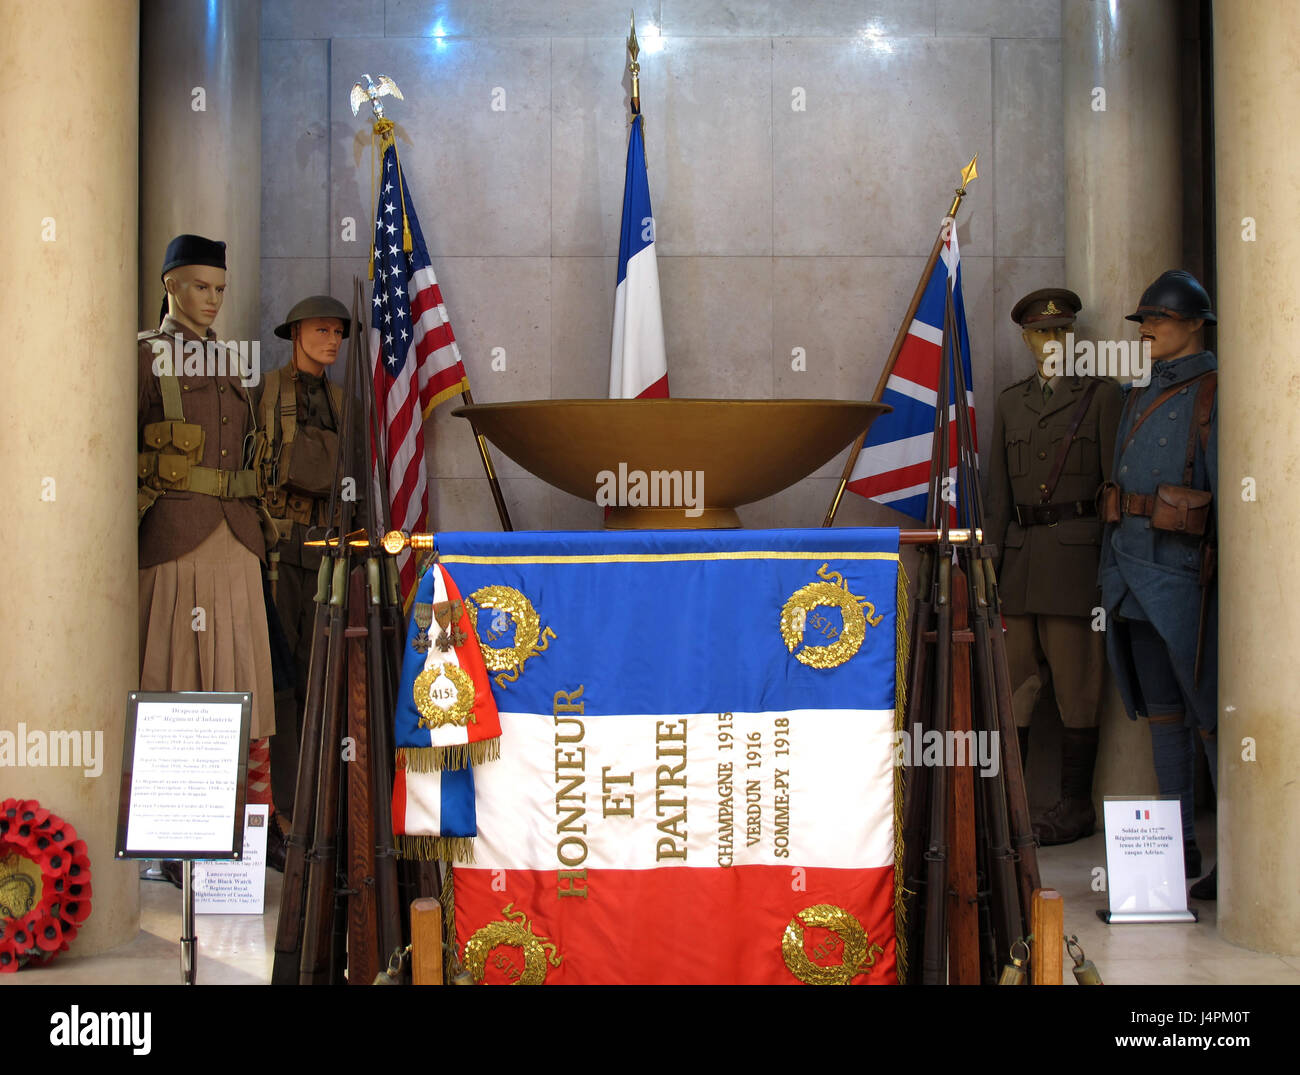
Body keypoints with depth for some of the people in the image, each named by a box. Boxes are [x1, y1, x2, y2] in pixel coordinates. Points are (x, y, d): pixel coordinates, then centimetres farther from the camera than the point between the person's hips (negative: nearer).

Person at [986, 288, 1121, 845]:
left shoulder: (1101, 394, 3)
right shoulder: (1010, 402, 17)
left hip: (1077, 553, -5)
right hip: (1022, 559, 5)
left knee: (1076, 684, -1)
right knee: (1013, 679, 6)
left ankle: (1076, 807, 8)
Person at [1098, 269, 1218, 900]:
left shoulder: (1213, 393, -6)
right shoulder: (1140, 397, 17)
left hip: (1181, 566, -8)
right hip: (1127, 562, 8)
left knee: (1209, 711, -4)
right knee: (1161, 709, 11)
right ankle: (1182, 843, 19)